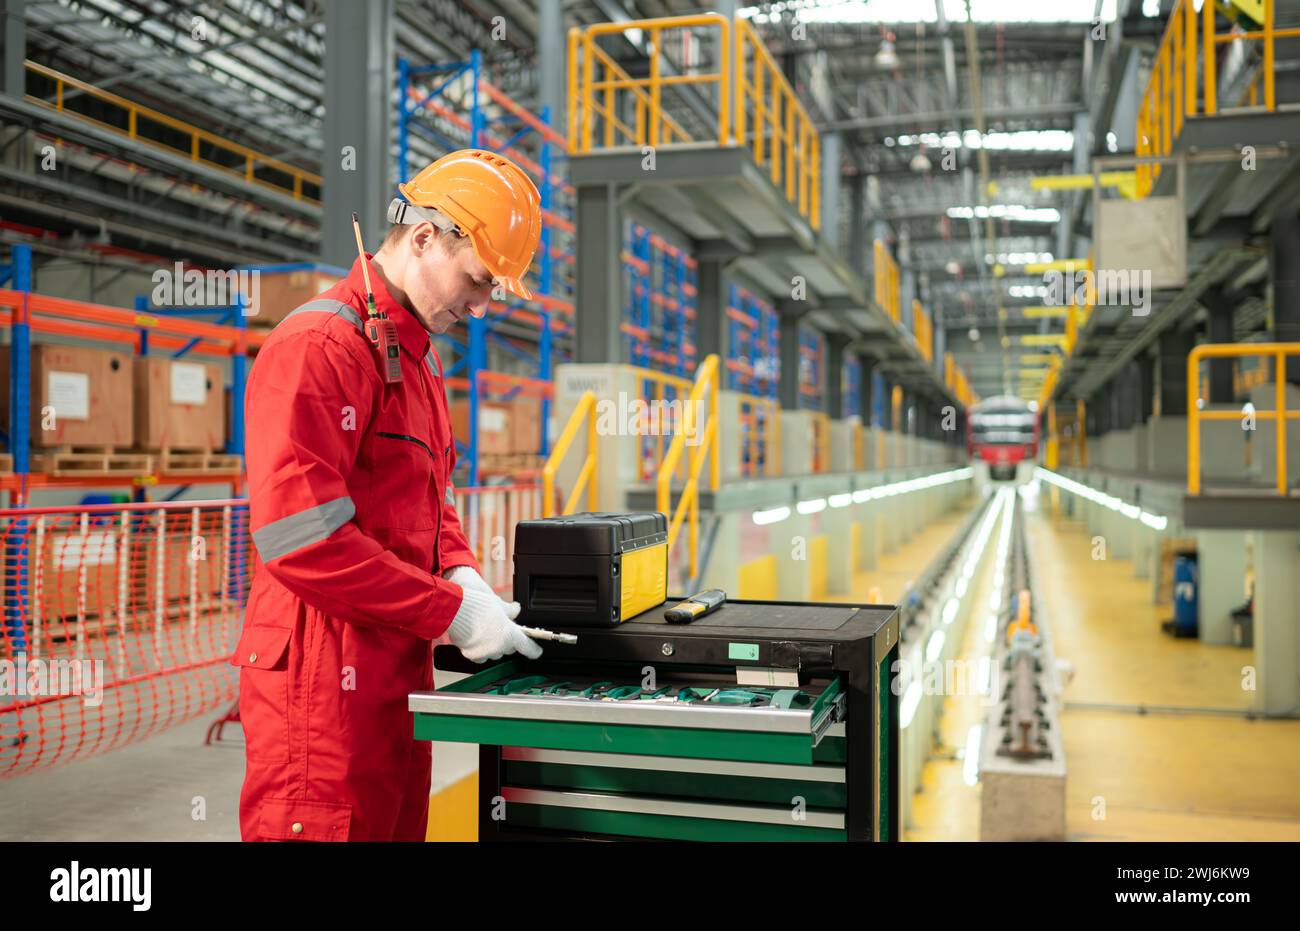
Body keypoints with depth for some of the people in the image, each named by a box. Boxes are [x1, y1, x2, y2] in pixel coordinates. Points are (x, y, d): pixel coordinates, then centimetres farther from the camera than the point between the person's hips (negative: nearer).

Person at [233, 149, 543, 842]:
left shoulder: (417, 356, 16)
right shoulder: (318, 346, -15)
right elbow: (300, 538, -22)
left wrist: (462, 574, 1)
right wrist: (452, 611, -17)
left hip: (400, 676, 9)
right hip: (326, 679, -9)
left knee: (399, 827, 17)